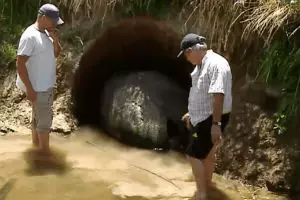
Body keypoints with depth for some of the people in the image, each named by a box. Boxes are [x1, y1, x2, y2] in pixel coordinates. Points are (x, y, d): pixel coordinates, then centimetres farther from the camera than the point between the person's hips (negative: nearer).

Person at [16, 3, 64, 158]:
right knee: (45, 119, 1)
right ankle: (46, 151, 14)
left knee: (39, 116, 22)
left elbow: (56, 54, 14)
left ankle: (36, 142, 38)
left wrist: (55, 39, -7)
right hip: (38, 87, -9)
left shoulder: (46, 33, 5)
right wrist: (29, 89, -24)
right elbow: (20, 64, -23)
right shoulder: (30, 36, -22)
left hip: (46, 85, 9)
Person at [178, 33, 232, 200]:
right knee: (206, 152, 22)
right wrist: (192, 113, 26)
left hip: (212, 119, -9)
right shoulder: (201, 65, 9)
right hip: (202, 117, 9)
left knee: (194, 155, -7)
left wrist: (216, 124, -31)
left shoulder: (216, 64, -23)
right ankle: (207, 183, 39)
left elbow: (218, 96, -29)